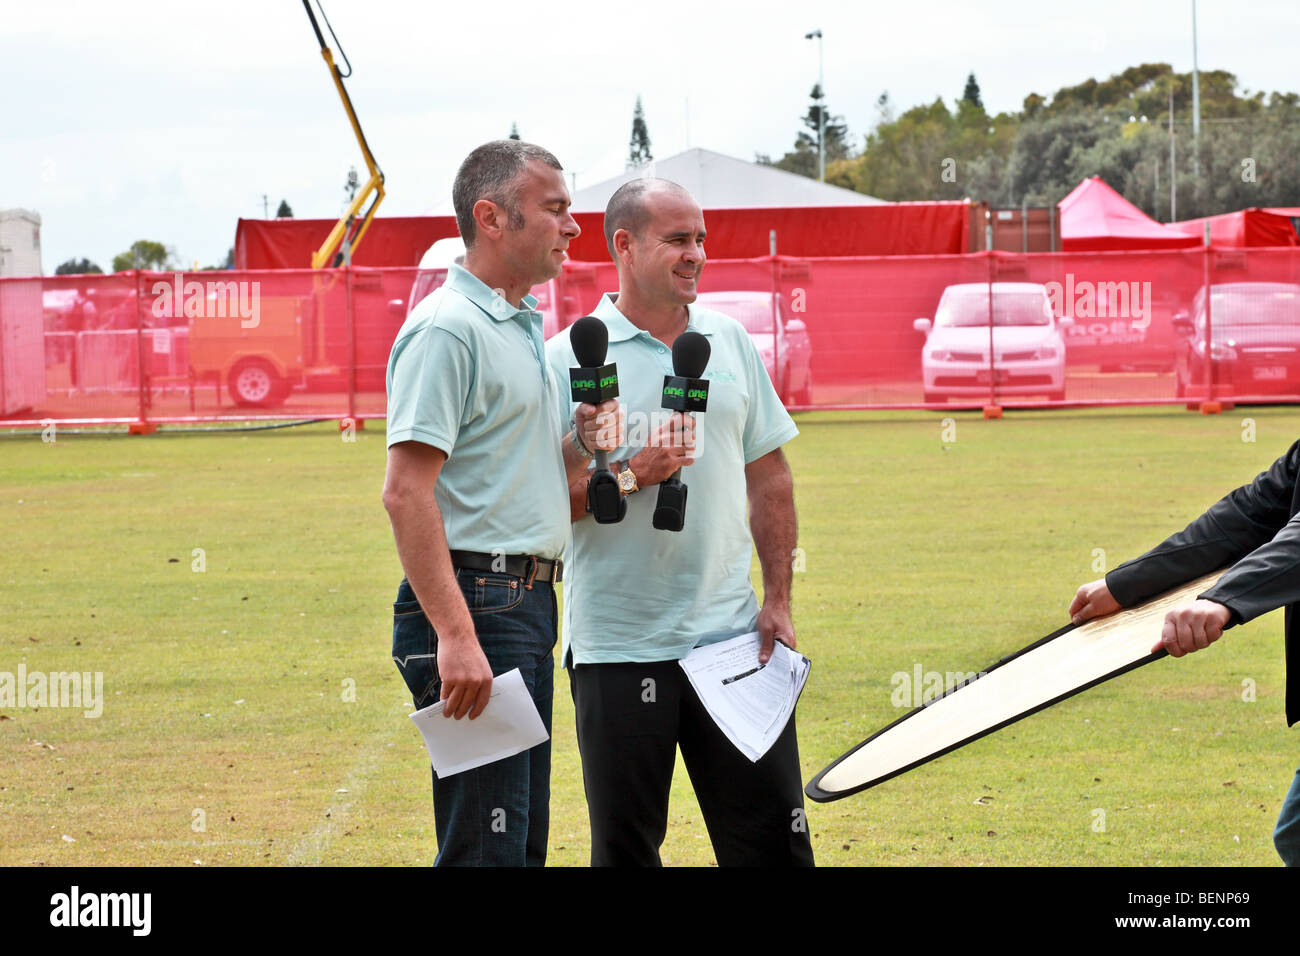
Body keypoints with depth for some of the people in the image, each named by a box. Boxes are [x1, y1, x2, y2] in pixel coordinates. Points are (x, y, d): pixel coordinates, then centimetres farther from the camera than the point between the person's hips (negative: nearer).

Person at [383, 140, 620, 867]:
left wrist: (579, 445, 6)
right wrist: (456, 636, -27)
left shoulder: (525, 328, 18)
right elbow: (407, 491, -20)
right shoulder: (449, 328, -12)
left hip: (529, 606, 10)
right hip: (476, 601, -10)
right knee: (486, 848, -11)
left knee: (523, 840, 13)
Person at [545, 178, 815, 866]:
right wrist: (630, 478, -20)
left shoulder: (730, 341, 10)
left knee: (772, 835, 4)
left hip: (730, 631, 4)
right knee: (625, 848, 4)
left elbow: (769, 475, 14)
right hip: (618, 647, -3)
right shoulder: (569, 359, -4)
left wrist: (779, 598, 8)